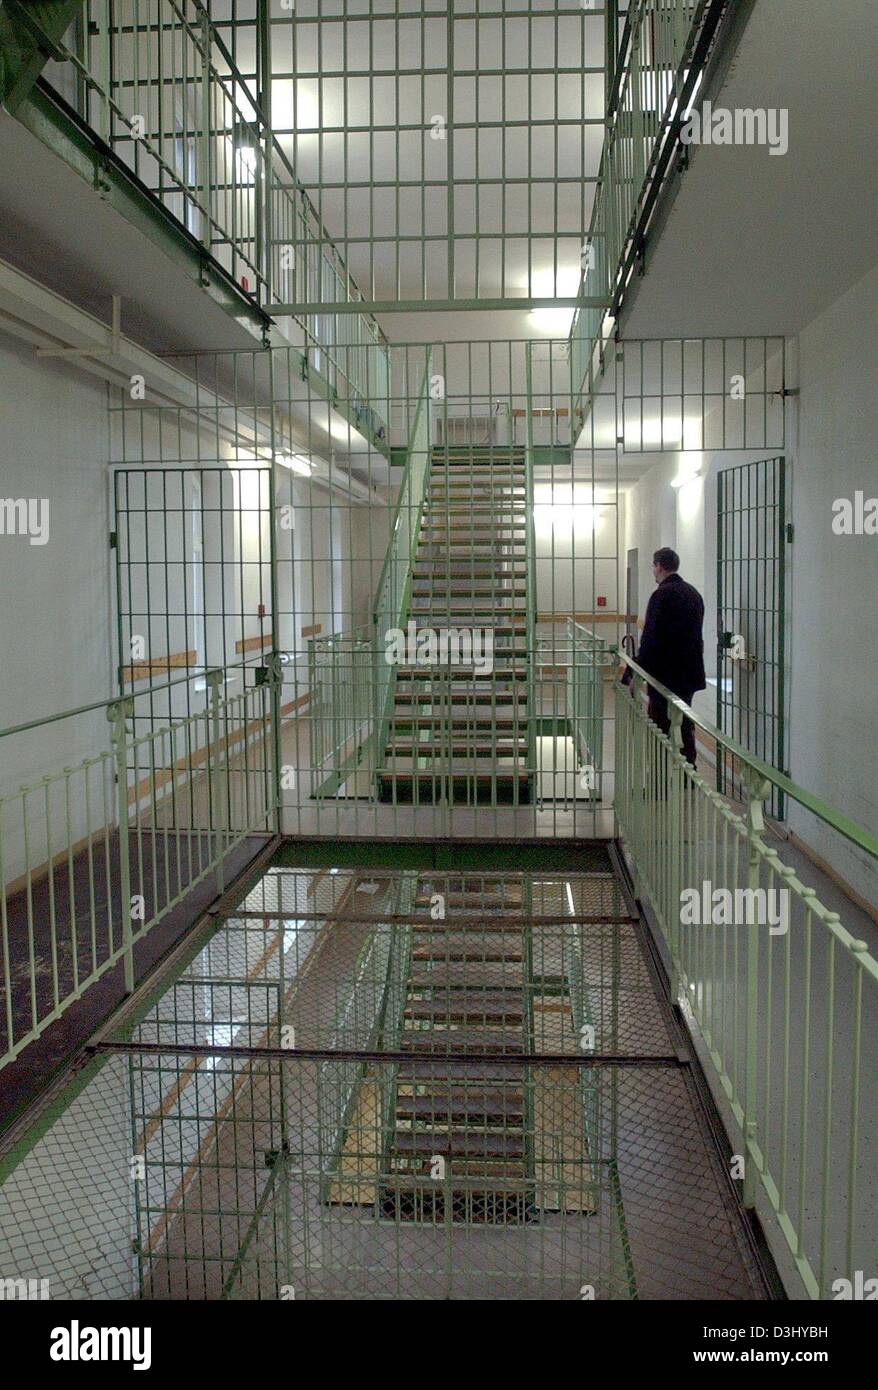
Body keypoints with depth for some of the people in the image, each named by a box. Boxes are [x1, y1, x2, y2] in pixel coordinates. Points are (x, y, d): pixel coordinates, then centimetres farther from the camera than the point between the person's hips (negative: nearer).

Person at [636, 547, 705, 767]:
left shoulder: (662, 595, -15)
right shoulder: (693, 592, 12)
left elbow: (650, 639, -19)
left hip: (666, 675, -9)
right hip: (690, 674, 9)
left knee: (659, 729, -4)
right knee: (685, 725, 16)